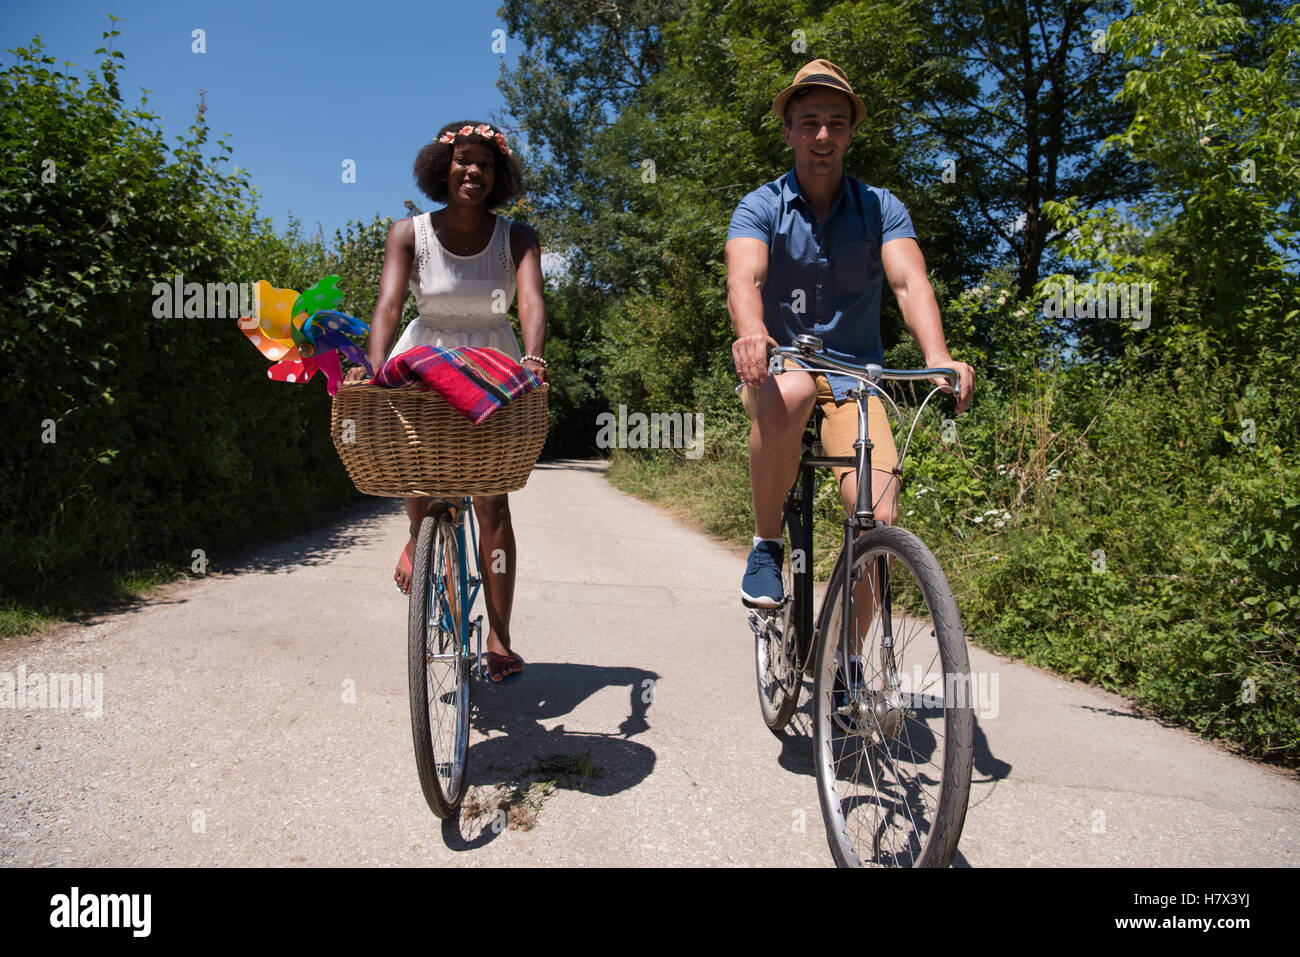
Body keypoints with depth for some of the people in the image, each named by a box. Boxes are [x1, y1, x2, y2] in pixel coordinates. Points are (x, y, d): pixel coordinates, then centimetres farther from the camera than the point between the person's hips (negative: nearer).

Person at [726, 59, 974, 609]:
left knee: (879, 518, -17)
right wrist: (752, 333, -46)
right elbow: (744, 277, -22)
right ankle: (766, 546, -18)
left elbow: (909, 281, -15)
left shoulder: (881, 208, 2)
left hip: (854, 379, 2)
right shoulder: (761, 207, -2)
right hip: (777, 370, -1)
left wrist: (938, 356, -36)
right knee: (789, 391, -40)